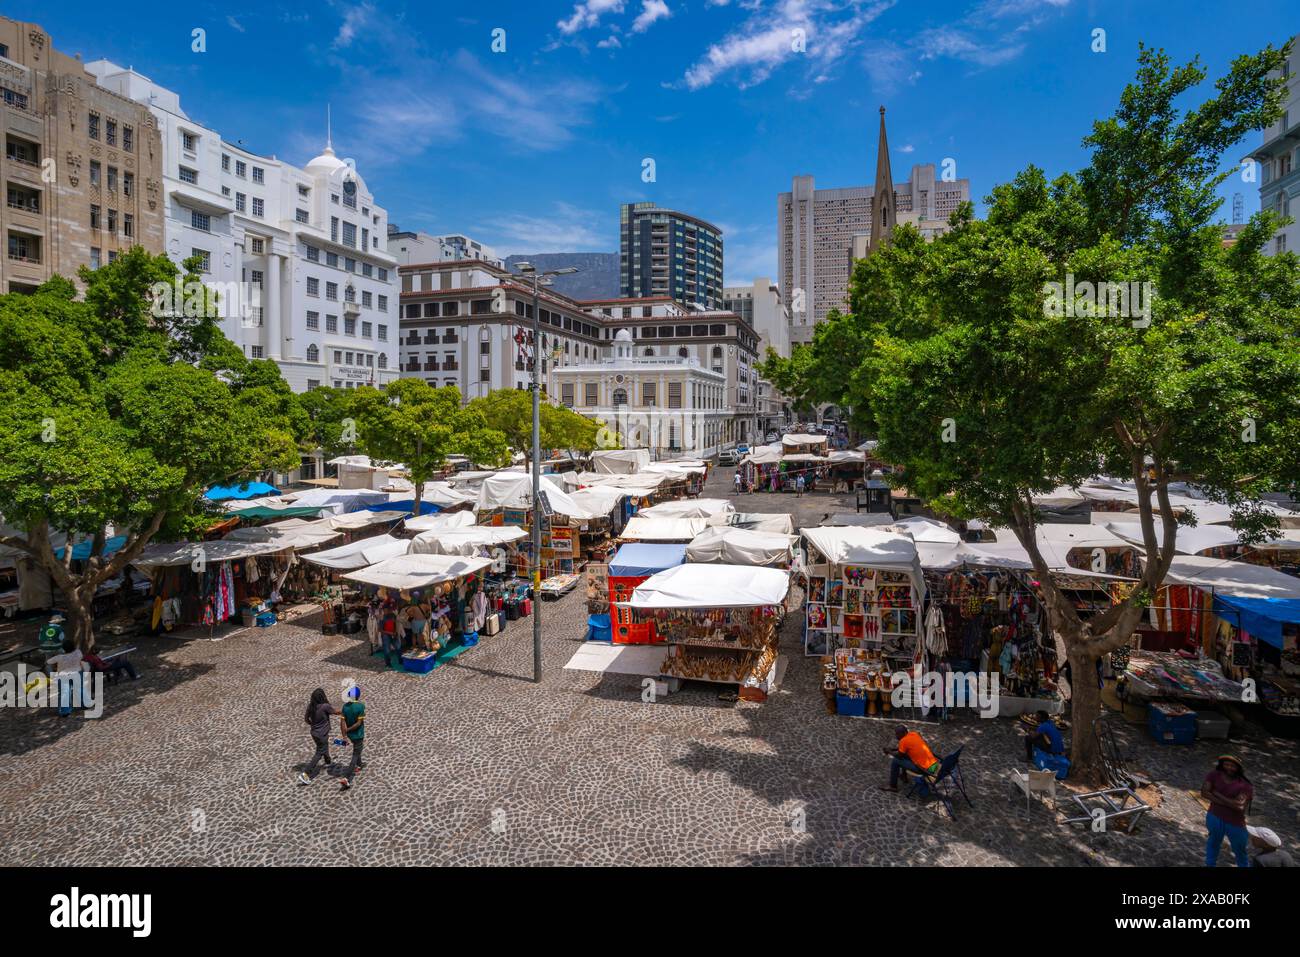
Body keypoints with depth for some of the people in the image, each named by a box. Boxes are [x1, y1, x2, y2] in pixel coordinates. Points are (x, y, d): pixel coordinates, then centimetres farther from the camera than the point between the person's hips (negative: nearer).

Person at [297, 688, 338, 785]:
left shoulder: (310, 705, -10)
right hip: (322, 734, -7)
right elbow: (336, 712, -12)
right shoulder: (325, 706, -28)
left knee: (324, 747, 29)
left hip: (314, 732, 7)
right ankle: (305, 775, -1)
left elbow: (306, 719, 2)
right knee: (319, 753, 5)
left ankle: (328, 762, 52)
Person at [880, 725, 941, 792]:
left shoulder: (903, 741, -15)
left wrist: (889, 752, 15)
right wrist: (893, 749, 20)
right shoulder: (914, 734, 7)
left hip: (925, 769, -8)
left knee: (895, 761, 1)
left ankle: (892, 786, 12)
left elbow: (899, 755, -2)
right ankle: (904, 776, 41)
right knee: (905, 754, 24)